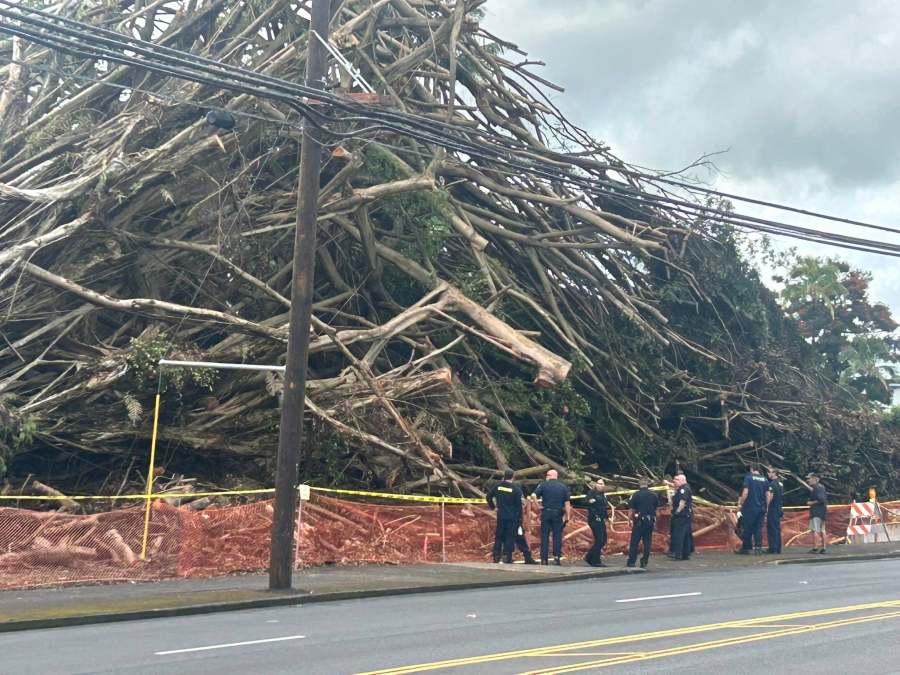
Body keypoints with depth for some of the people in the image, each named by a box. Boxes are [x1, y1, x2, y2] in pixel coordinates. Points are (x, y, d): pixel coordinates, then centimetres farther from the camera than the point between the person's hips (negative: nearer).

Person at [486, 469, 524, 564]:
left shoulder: (498, 486, 1)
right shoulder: (516, 488, -9)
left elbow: (489, 497, 10)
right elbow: (519, 504, -8)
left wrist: (492, 506, 26)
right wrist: (520, 518, -2)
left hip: (501, 516, 3)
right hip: (512, 517, -3)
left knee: (499, 535, 11)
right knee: (510, 536, 3)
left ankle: (496, 556, 12)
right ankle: (507, 556, 0)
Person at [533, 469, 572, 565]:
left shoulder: (544, 485, 1)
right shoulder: (563, 487, 6)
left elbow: (534, 495, -11)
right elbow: (567, 502, 1)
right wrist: (568, 515, 4)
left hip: (546, 513, -1)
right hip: (558, 513, 1)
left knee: (544, 535, 4)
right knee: (557, 535, 6)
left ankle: (544, 558, 3)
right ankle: (557, 557, -1)